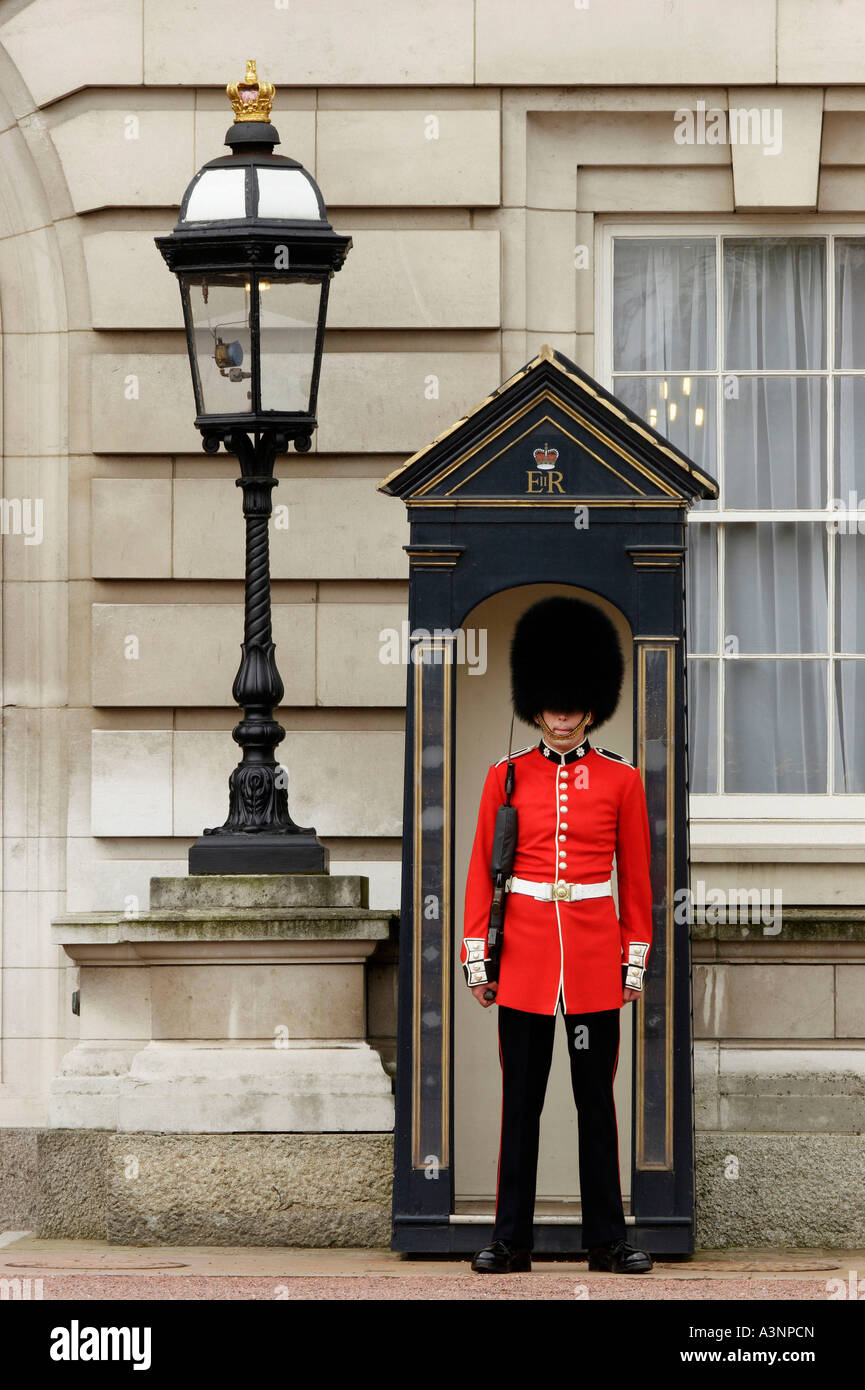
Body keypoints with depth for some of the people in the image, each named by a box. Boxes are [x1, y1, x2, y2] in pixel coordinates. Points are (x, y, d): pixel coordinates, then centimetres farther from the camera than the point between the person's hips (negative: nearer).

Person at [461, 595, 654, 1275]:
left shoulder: (620, 779, 4)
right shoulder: (508, 776, 4)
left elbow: (637, 877, 6)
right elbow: (482, 869, 5)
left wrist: (636, 960, 3)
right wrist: (476, 955, 0)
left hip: (595, 956, 0)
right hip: (525, 955, 0)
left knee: (596, 1098, 4)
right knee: (521, 1101, 3)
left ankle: (607, 1239, 10)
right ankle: (512, 1239, 7)